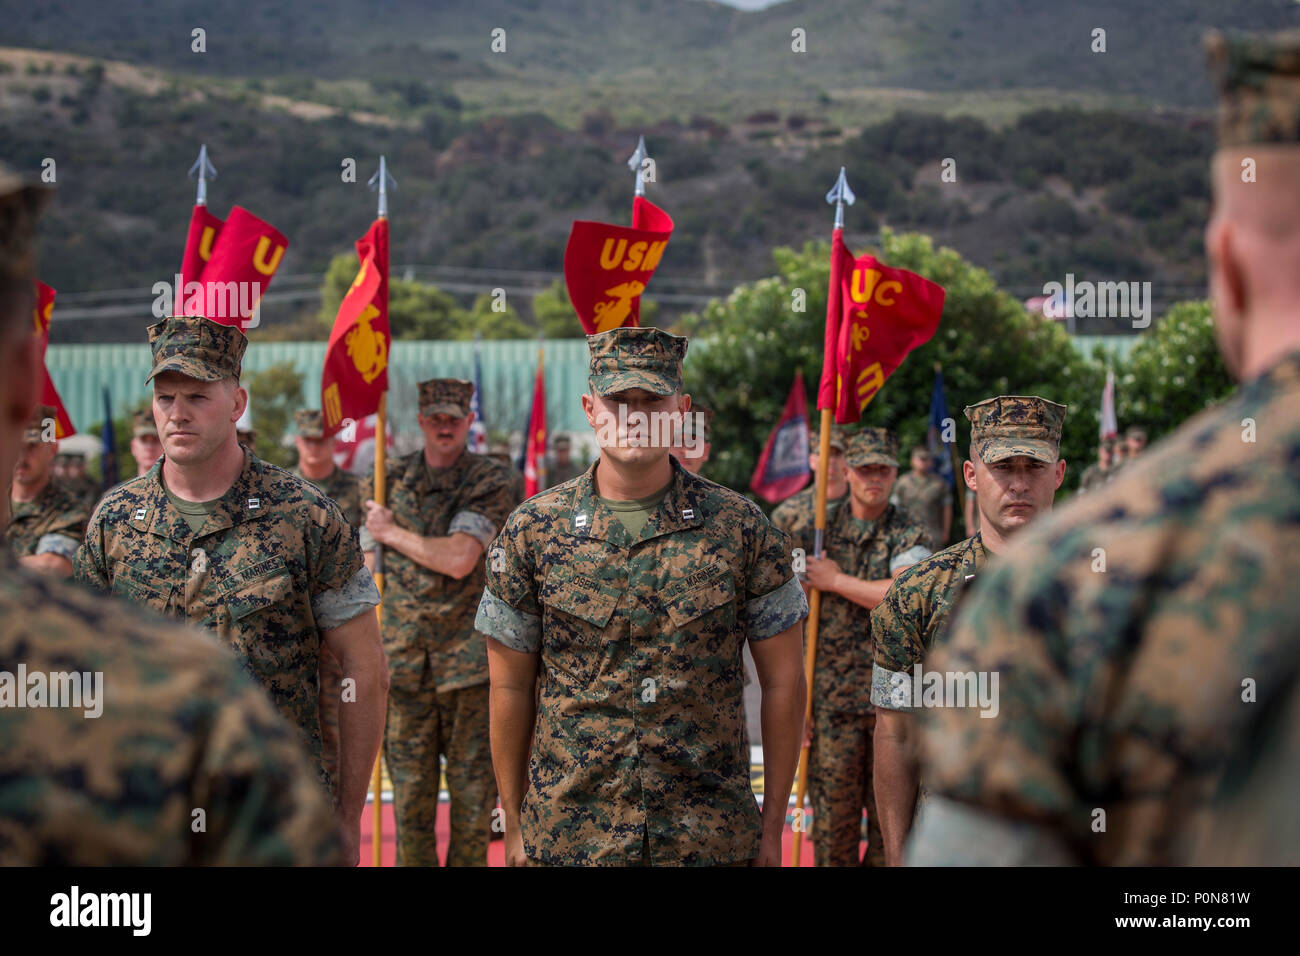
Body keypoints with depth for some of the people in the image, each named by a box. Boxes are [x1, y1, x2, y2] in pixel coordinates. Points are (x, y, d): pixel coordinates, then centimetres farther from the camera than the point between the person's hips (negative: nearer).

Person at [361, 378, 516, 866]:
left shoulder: (491, 483, -3)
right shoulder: (389, 478, 8)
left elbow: (458, 559, -16)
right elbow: (366, 561, 15)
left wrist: (392, 532, -5)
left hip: (468, 649, -2)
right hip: (404, 655, 2)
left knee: (472, 777, 4)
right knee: (409, 777, 6)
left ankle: (468, 860, 15)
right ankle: (414, 862, 15)